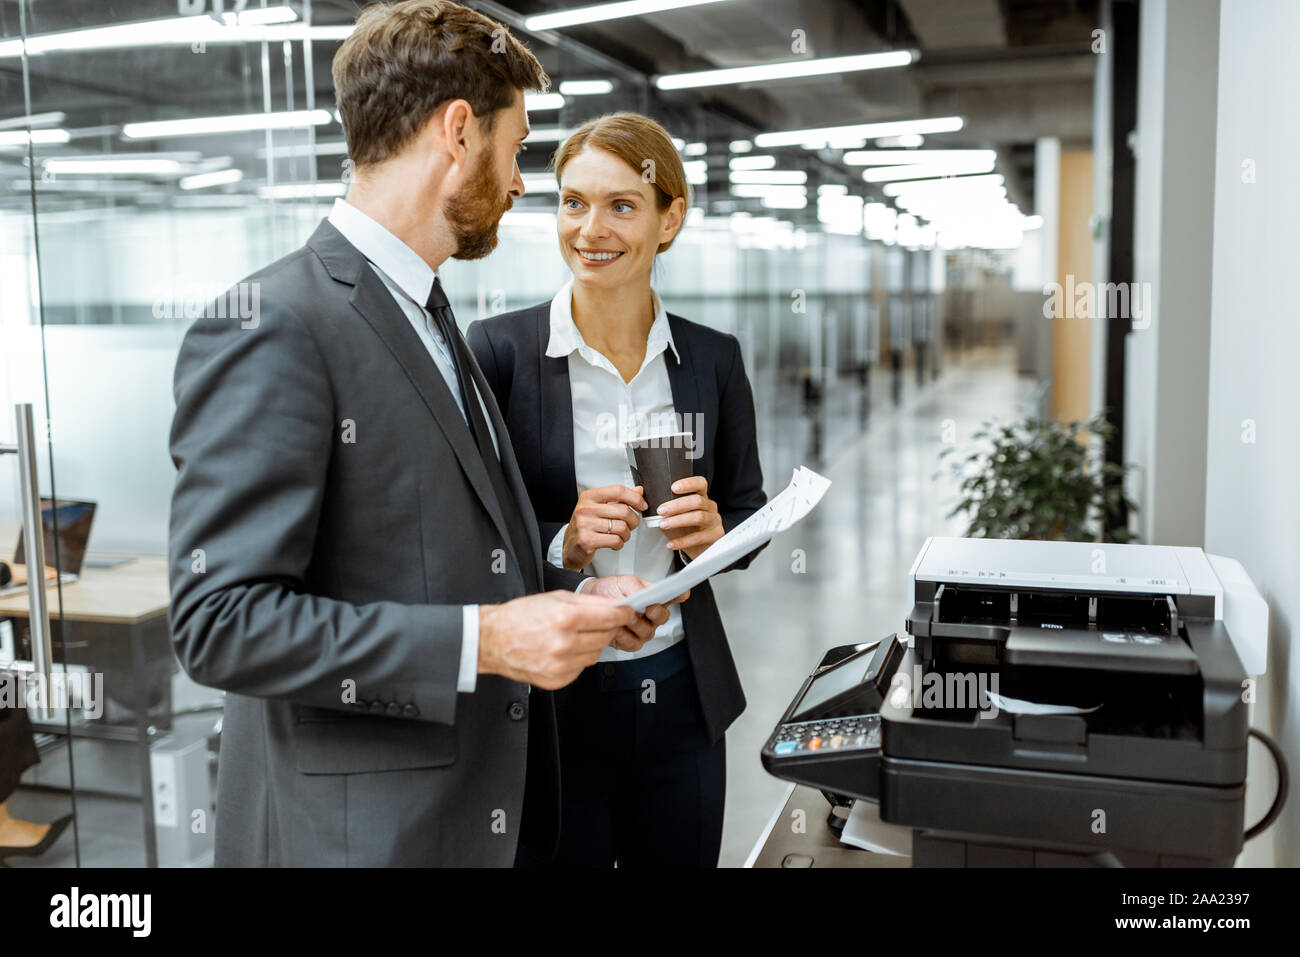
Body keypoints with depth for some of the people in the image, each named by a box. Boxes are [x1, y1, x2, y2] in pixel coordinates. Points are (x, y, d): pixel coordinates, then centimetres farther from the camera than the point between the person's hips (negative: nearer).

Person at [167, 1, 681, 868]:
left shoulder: (429, 320, 12)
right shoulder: (270, 326, -18)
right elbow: (222, 621, -22)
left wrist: (571, 597, 4)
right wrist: (483, 641, -25)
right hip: (358, 828, -8)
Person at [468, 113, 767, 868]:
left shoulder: (713, 359, 1)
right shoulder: (500, 349, -9)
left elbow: (749, 508, 10)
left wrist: (715, 533, -11)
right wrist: (559, 543, -23)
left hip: (681, 697, 3)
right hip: (550, 698, -3)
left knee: (682, 857, 19)